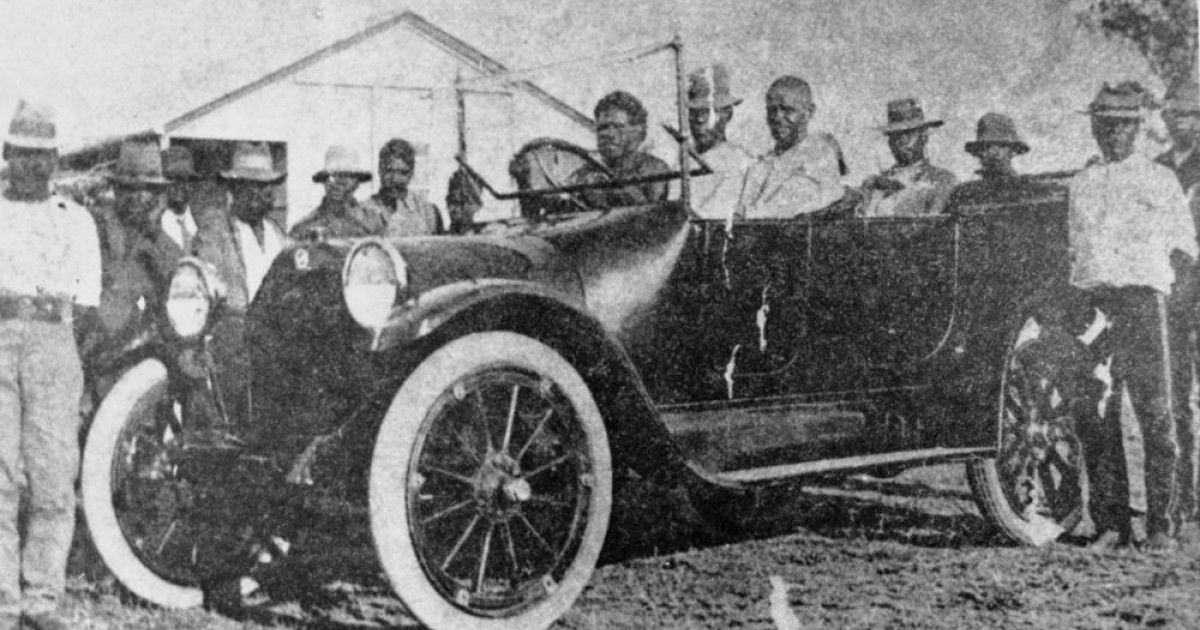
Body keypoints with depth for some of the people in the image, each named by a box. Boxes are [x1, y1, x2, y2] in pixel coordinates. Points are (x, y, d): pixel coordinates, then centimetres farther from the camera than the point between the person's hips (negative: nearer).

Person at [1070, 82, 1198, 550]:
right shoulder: (1079, 185, 18)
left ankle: (1159, 521, -3)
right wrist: (1079, 299, 9)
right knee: (1095, 414, -1)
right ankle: (1110, 519, 5)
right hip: (1089, 302, 3)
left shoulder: (1160, 181, 10)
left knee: (1154, 411, -7)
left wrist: (1146, 272, -2)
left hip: (1141, 298, -3)